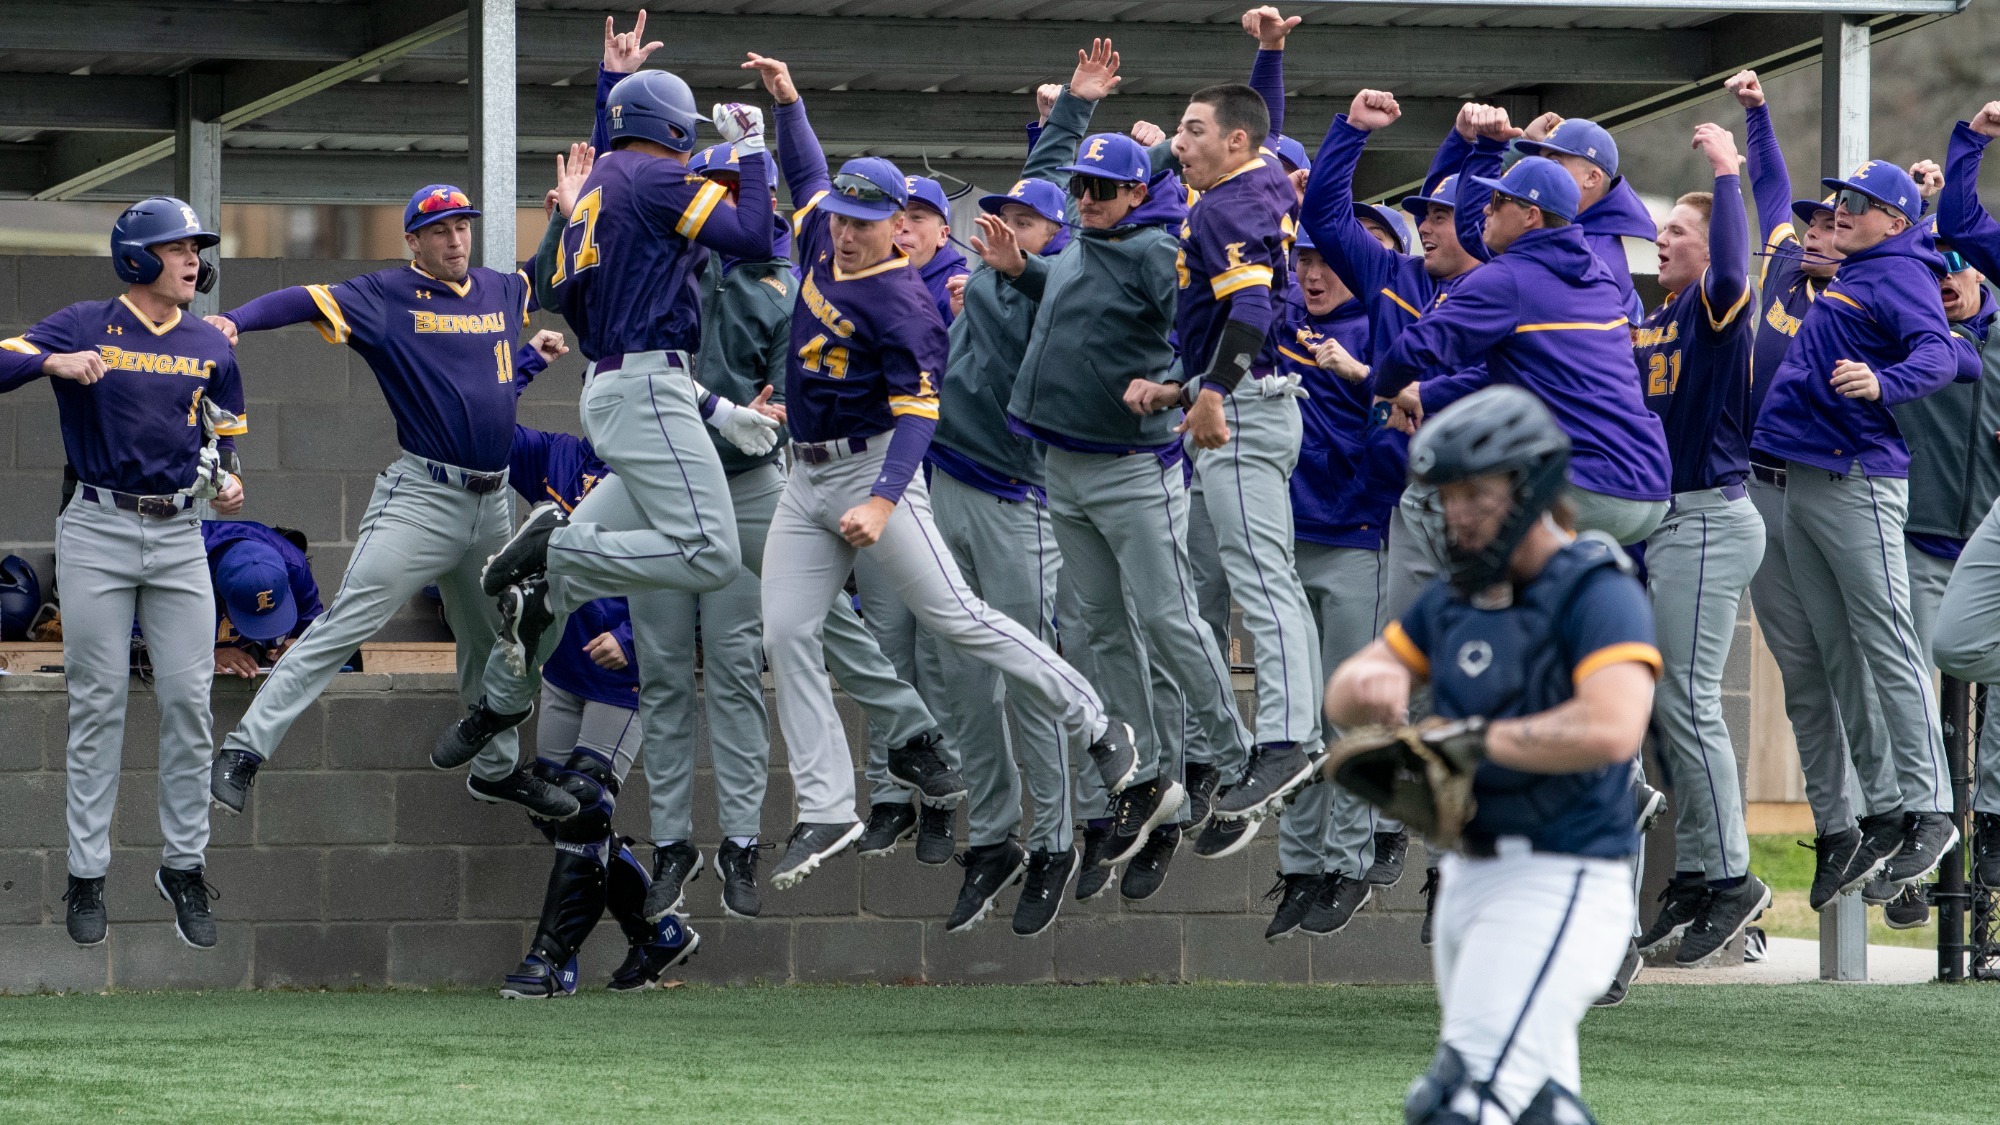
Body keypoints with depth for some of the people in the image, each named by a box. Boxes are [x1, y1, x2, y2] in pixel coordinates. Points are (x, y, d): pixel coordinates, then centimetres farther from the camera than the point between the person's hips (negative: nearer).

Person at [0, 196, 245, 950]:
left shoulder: (210, 348, 9)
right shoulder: (83, 327, -2)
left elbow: (230, 436, 19)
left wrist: (229, 483, -2)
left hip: (179, 535, 3)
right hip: (98, 529, -3)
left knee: (189, 702, -1)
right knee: (97, 705, 0)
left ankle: (184, 866, 10)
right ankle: (87, 877, 5)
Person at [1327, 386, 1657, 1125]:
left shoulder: (1597, 595, -14)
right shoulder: (1459, 600, 12)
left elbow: (1612, 728, -31)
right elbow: (1342, 701, 13)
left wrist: (1473, 738, -23)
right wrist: (1368, 685, -12)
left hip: (1559, 889, -9)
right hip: (1472, 879, 9)